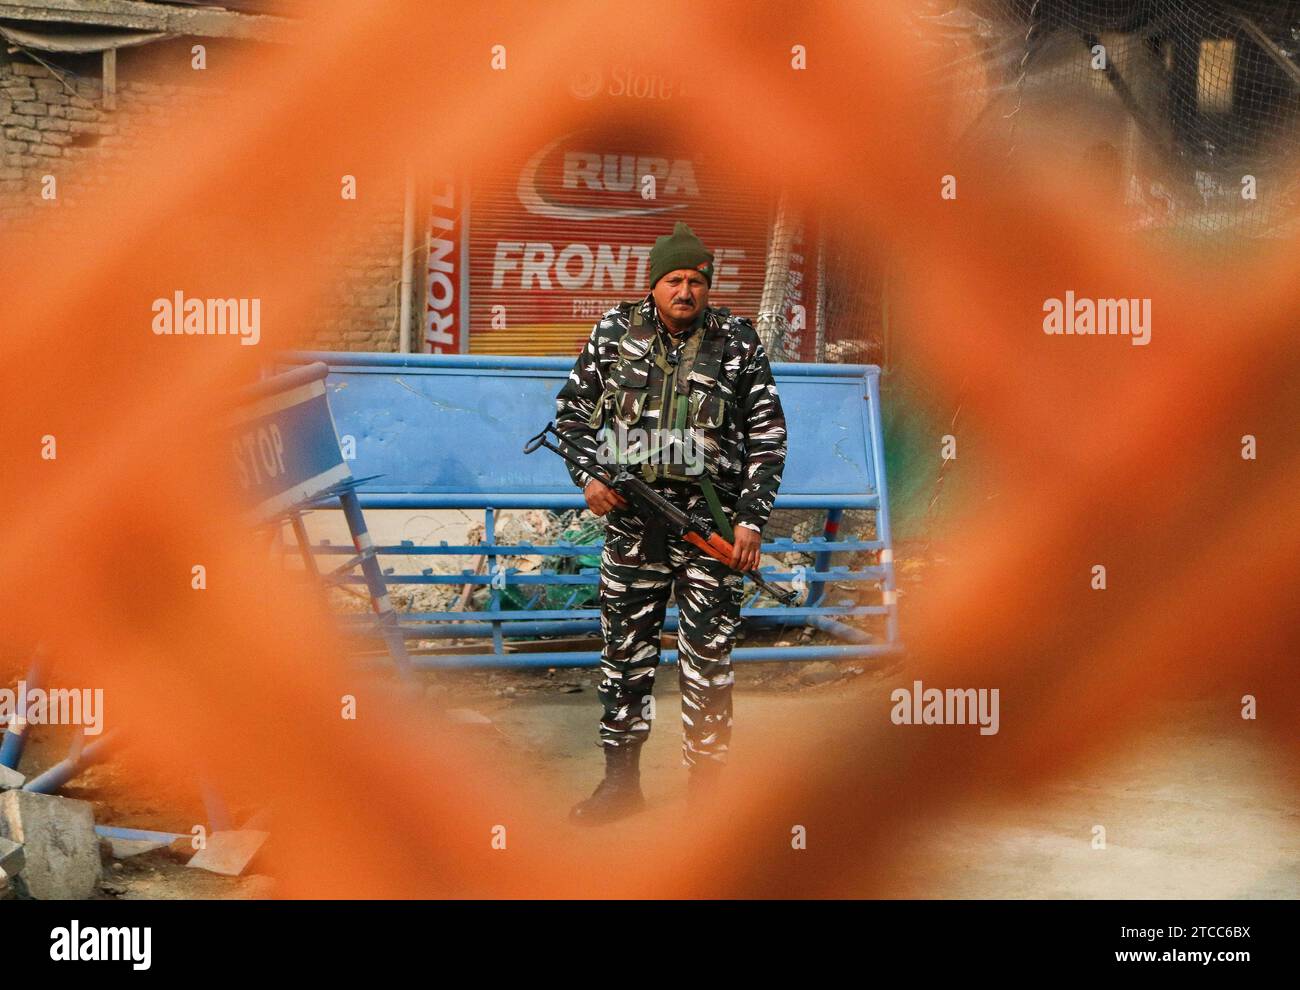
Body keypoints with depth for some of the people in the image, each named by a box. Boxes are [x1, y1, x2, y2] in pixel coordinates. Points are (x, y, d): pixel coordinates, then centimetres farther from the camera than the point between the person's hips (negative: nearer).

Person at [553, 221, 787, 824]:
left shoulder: (737, 343, 1)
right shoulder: (614, 332, 5)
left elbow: (767, 434, 4)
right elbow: (573, 407, 13)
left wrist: (752, 518, -3)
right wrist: (588, 475, -2)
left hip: (711, 523, -2)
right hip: (631, 516, 2)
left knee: (708, 658, -1)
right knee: (625, 650, 8)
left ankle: (705, 788, 7)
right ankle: (621, 780, 20)